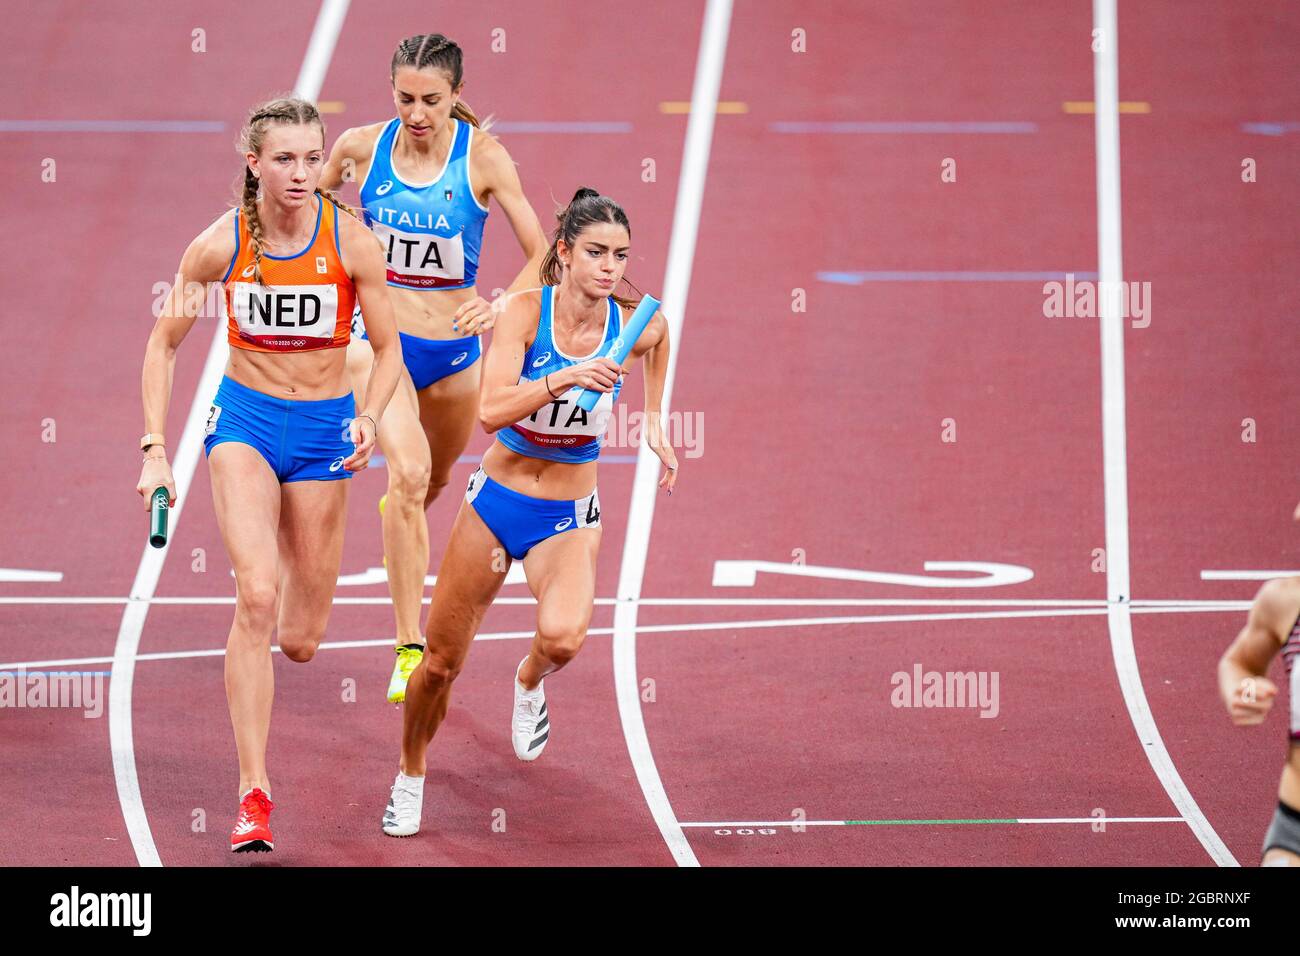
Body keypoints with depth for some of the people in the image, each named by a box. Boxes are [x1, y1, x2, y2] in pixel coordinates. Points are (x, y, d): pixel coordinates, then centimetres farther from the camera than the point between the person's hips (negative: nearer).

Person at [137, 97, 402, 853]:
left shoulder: (350, 241, -12)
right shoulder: (222, 244, -11)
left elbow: (388, 350, -2)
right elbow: (164, 342, 1)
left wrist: (370, 417, -21)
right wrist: (155, 448, -5)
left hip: (324, 431, 1)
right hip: (243, 420, -1)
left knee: (300, 640, 7)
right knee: (256, 596, -23)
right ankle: (254, 793, -20)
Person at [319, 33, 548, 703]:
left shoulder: (483, 158, -13)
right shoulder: (360, 147, -8)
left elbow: (541, 257, -13)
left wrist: (500, 310, -30)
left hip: (453, 347, 2)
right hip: (378, 338, -2)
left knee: (435, 478, 26)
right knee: (408, 471, -26)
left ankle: (399, 515, 66)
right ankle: (409, 649, -25)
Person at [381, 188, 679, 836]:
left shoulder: (632, 327, -11)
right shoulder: (526, 311, -17)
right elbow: (492, 411, -28)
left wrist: (653, 421, 16)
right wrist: (563, 379, -40)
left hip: (568, 519, 0)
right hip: (496, 502, 0)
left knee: (563, 638, -29)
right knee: (440, 662, 8)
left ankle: (529, 684, 8)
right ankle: (410, 777, 36)